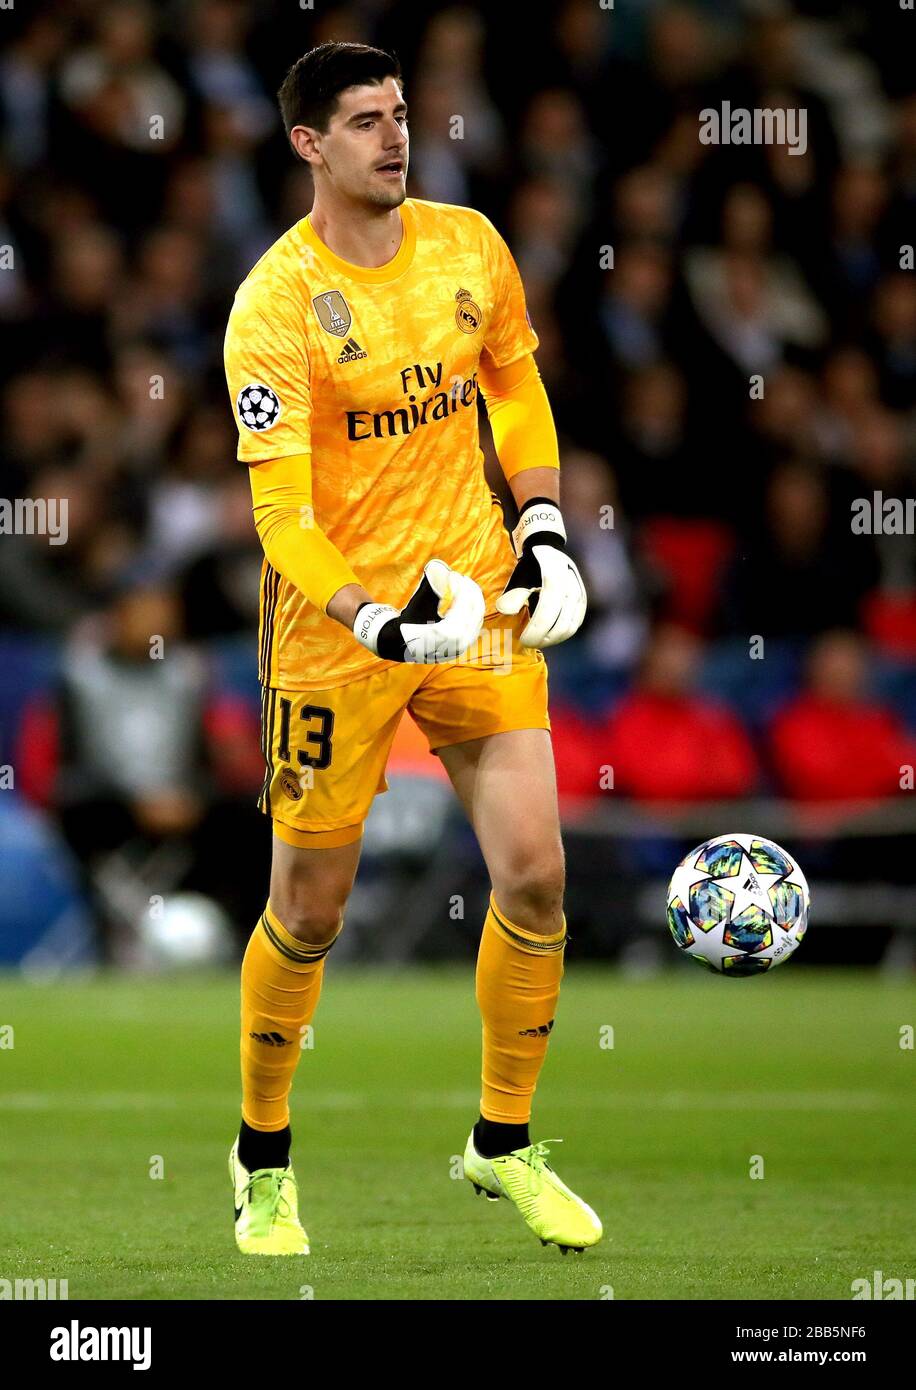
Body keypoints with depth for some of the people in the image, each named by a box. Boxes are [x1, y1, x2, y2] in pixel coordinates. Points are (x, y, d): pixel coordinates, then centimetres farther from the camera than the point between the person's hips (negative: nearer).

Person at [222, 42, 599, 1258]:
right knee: (310, 913, 3)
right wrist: (376, 621, -32)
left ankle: (505, 1145, 16)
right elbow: (279, 511, -19)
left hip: (481, 594, 4)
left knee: (534, 873, -3)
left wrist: (544, 530, 6)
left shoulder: (469, 245, 1)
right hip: (336, 622, -4)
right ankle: (264, 1161, 25)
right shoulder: (275, 303, -16)